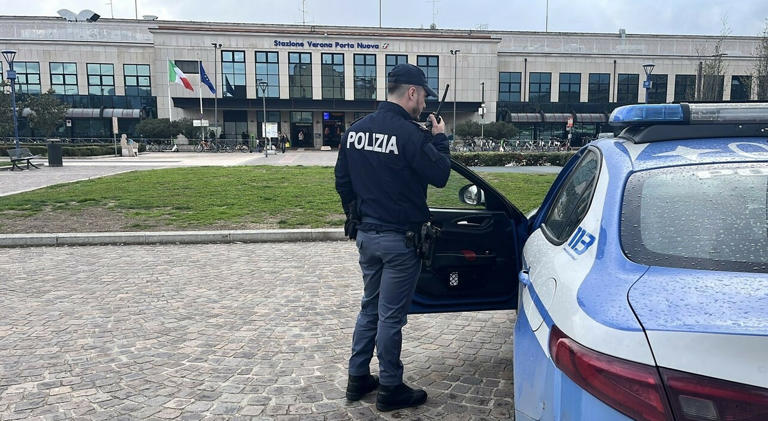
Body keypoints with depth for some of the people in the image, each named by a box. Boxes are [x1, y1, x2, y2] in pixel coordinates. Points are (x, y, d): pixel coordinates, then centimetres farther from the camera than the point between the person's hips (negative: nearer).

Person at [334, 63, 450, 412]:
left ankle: (358, 379, 29)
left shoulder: (355, 130, 5)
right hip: (399, 239, -7)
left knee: (369, 307, 20)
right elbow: (439, 176, -11)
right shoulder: (410, 133, -18)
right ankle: (390, 389, 18)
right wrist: (439, 140, 4)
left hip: (366, 235, 7)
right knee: (391, 316, 4)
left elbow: (342, 181, 11)